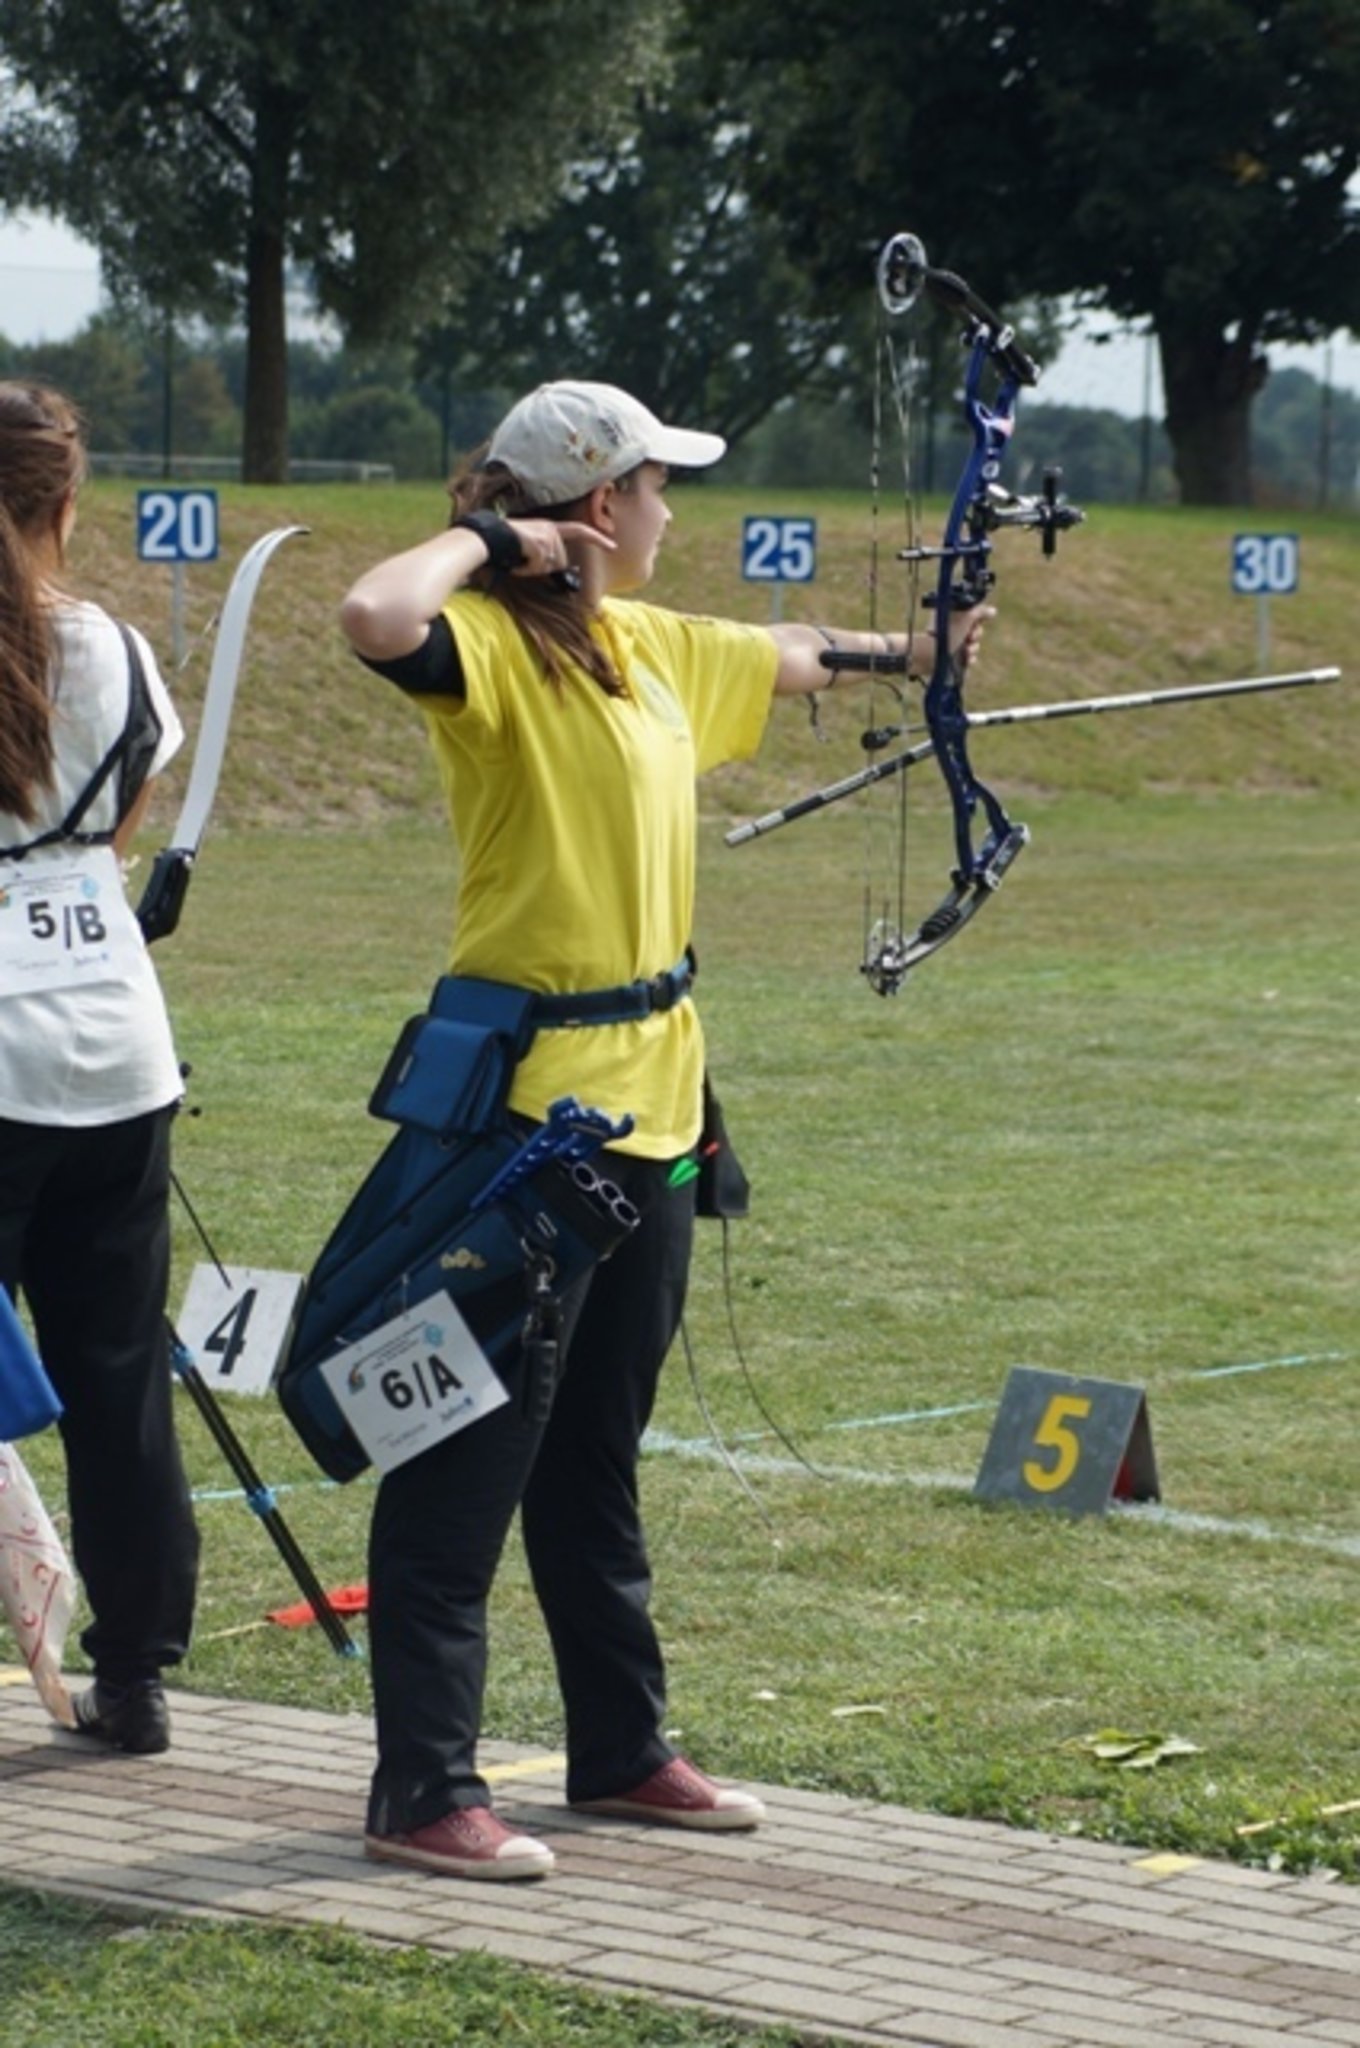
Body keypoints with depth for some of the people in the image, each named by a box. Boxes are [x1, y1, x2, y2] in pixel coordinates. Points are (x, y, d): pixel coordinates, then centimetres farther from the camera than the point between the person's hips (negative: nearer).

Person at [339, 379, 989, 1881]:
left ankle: (620, 1751, 27)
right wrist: (488, 540, -20)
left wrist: (914, 650, 43)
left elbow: (790, 657, 31)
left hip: (643, 1095, 9)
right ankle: (423, 1793, 0)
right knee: (472, 1453, -5)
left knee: (598, 1450, 18)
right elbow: (374, 616, -36)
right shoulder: (492, 646, -14)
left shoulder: (648, 646, 12)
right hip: (524, 1096, -9)